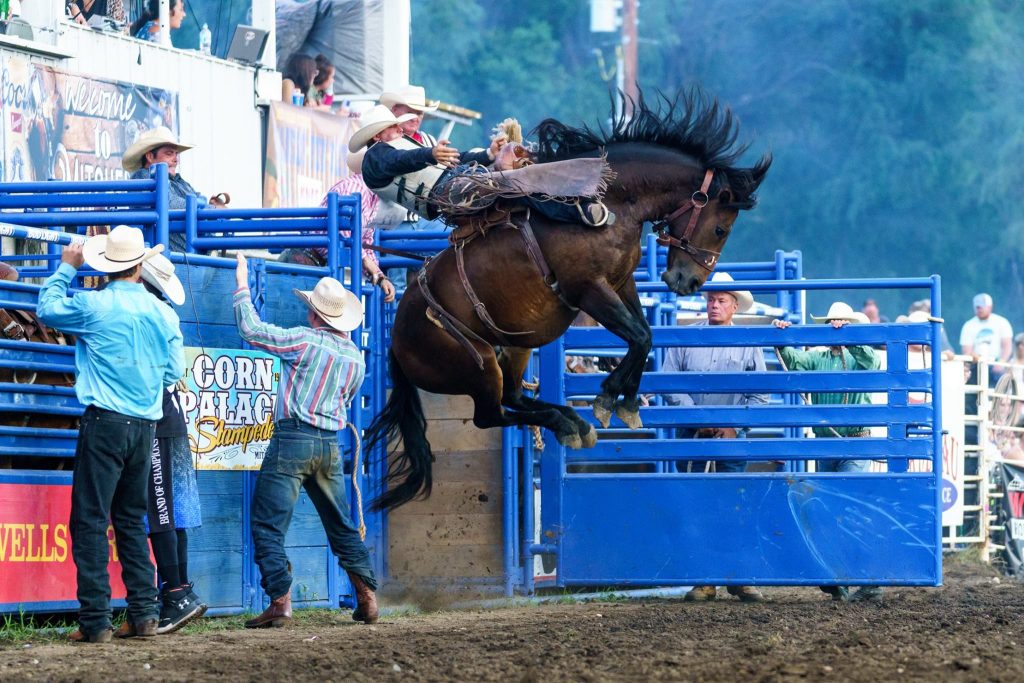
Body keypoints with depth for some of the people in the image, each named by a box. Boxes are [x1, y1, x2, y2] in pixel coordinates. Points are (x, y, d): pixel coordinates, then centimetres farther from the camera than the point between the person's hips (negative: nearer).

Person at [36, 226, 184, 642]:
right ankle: (144, 614, 11)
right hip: (145, 427, 5)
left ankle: (95, 621, -10)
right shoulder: (163, 313, 4)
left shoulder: (93, 305, -8)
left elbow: (47, 309, 10)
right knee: (131, 521, 15)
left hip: (105, 422, -5)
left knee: (90, 521, -4)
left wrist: (67, 269, 22)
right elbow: (174, 370, 10)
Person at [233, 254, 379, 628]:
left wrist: (242, 286, 10)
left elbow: (251, 330, -3)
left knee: (267, 525, -3)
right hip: (330, 445, 6)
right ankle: (367, 599, 14)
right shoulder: (355, 356, 8)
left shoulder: (305, 341, -9)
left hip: (292, 441, -6)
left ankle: (280, 601, -14)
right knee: (342, 526, 16)